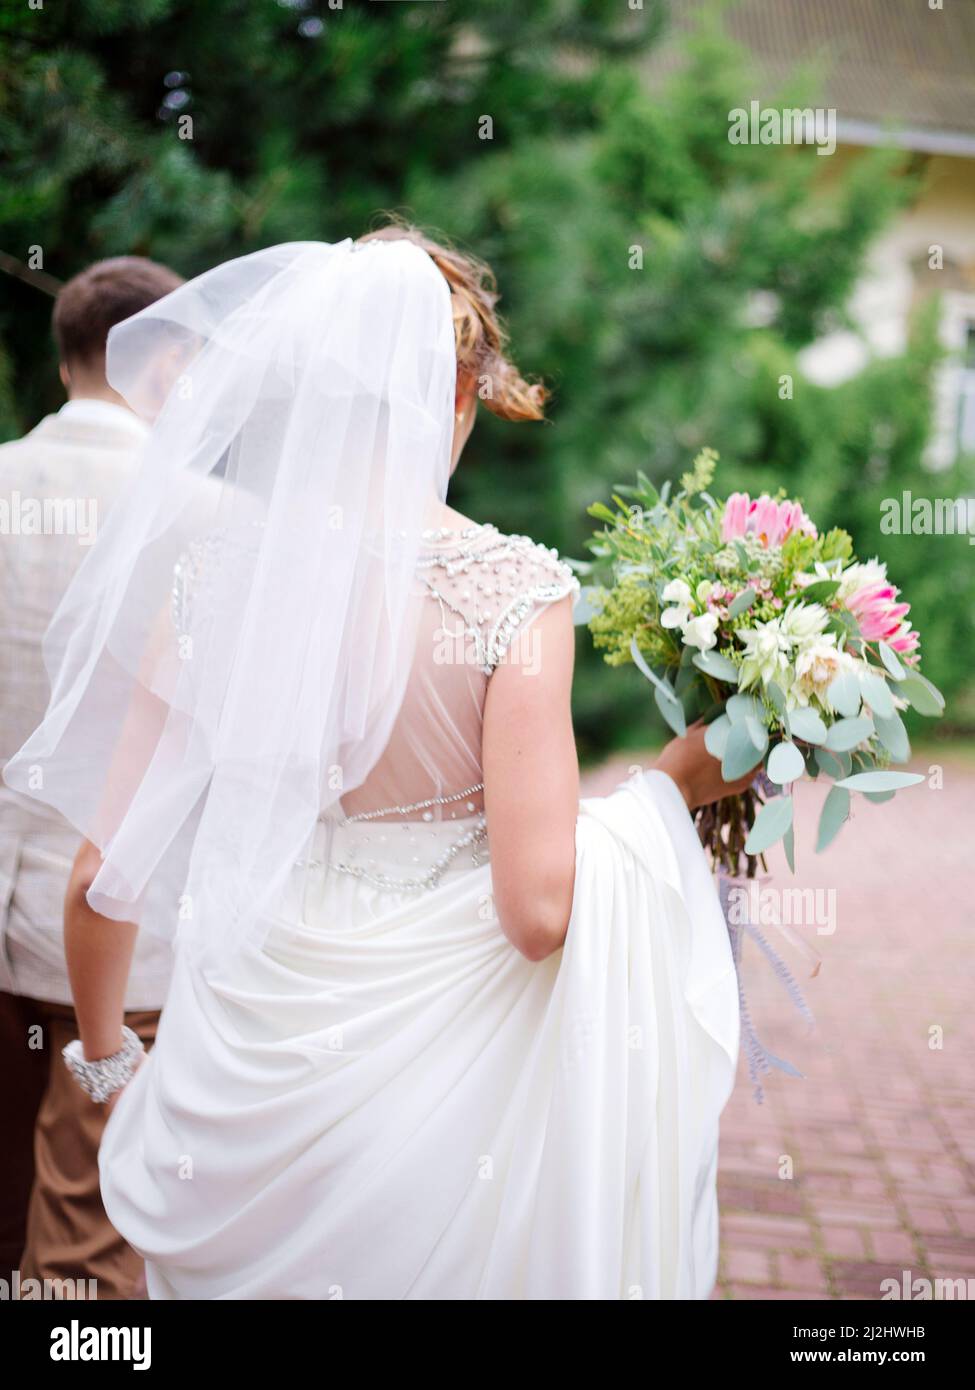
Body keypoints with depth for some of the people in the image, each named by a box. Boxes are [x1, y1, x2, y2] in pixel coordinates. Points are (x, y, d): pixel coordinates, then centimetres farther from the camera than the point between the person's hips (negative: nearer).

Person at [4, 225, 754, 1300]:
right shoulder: (514, 591, -17)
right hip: (433, 1080, -2)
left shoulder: (213, 566, -7)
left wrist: (105, 1054, 16)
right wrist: (675, 782, -5)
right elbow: (538, 912, -21)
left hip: (240, 1075, 3)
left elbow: (106, 878, -1)